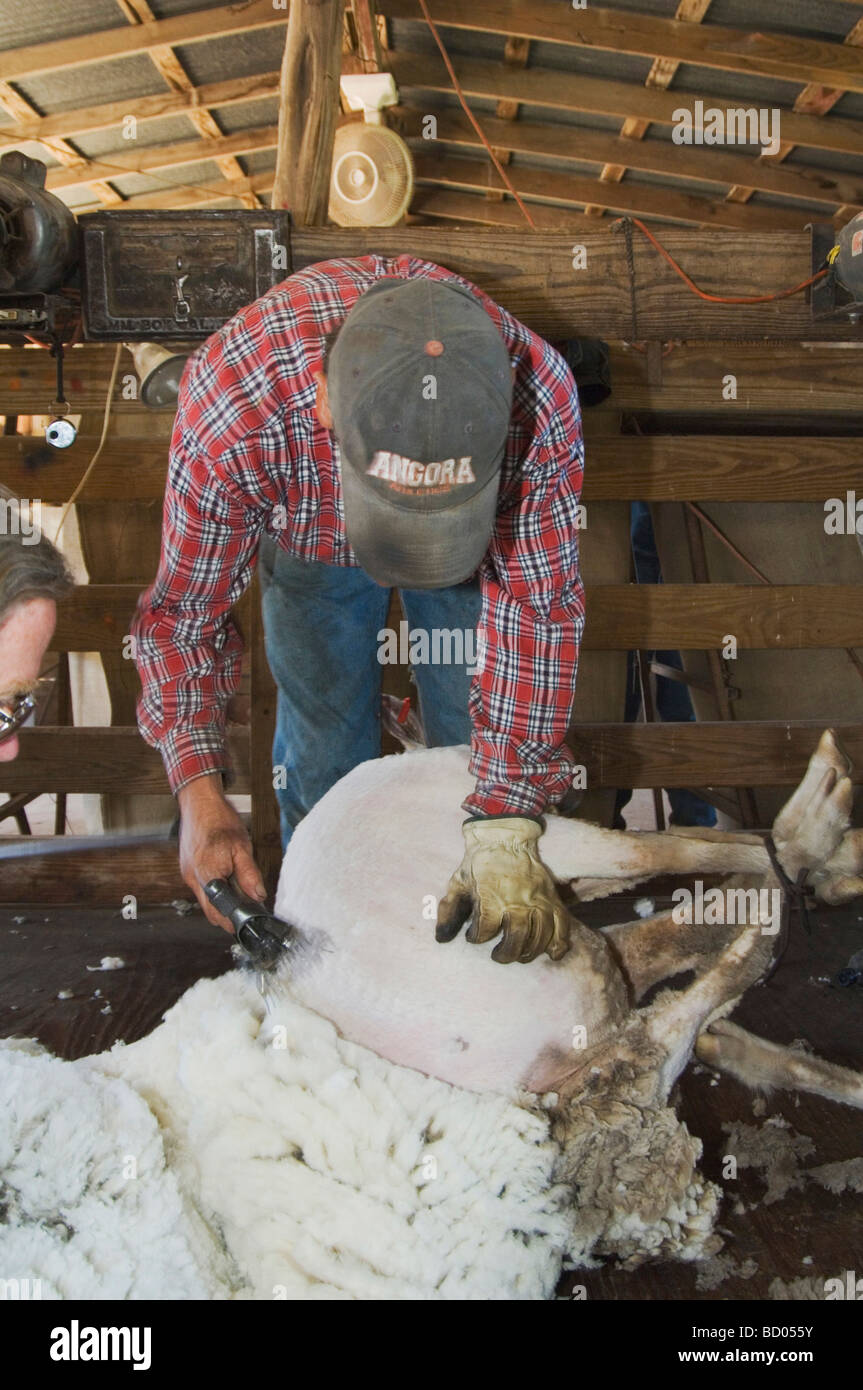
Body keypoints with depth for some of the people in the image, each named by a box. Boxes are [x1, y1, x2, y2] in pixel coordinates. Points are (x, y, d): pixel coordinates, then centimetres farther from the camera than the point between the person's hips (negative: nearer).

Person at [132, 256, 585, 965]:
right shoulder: (232, 407, -44)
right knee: (323, 730, 4)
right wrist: (200, 789, -40)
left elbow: (536, 605, -32)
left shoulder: (539, 402, -42)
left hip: (486, 532, 1)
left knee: (474, 728, 6)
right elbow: (183, 608, -28)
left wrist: (505, 828, -35)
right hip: (310, 545, 0)